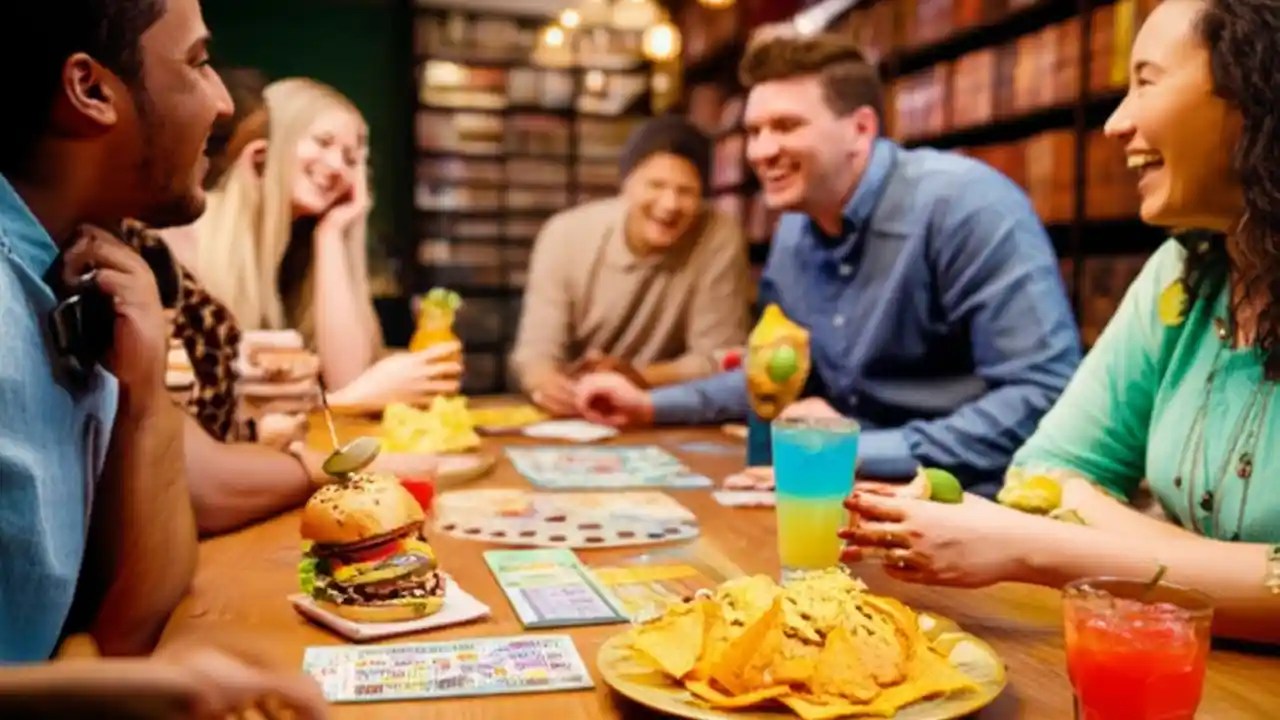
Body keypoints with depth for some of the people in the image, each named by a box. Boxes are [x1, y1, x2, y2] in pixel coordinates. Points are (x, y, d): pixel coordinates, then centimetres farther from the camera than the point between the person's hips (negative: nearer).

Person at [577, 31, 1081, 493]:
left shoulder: (963, 204, -19)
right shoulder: (795, 230, 6)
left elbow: (1045, 396, -25)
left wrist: (858, 450, -27)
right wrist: (650, 406, 9)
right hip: (864, 492, 7)